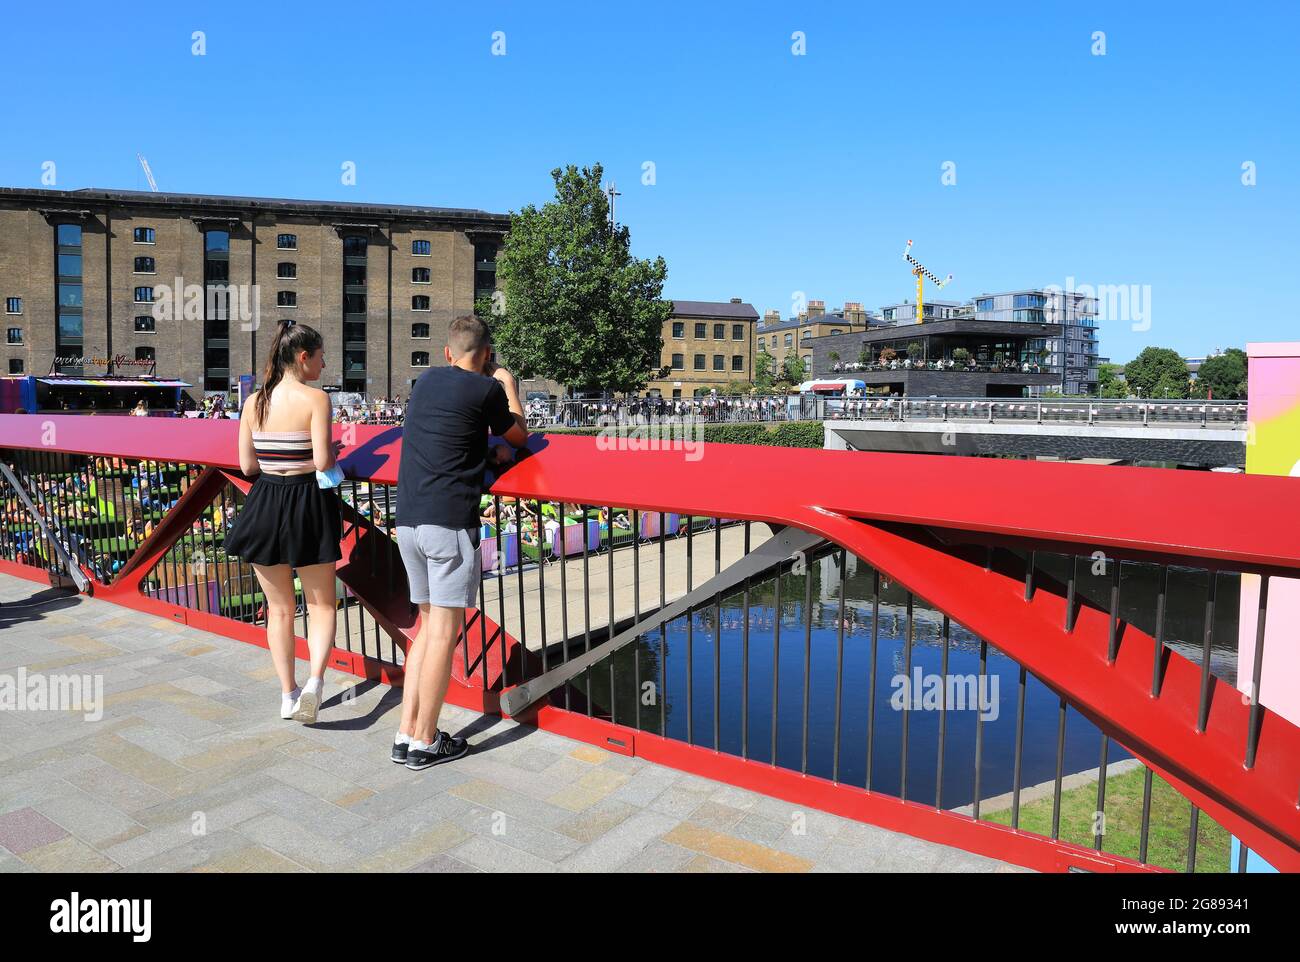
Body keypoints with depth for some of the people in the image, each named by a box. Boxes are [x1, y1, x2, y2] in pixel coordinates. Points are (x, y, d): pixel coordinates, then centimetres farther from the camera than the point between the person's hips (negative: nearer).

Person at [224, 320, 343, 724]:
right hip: (308, 505, -4)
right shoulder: (315, 398, -12)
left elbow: (247, 464, 4)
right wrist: (332, 451, 4)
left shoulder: (254, 402, 3)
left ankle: (288, 694, 22)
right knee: (321, 603, 10)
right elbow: (323, 462, -18)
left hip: (265, 505, 4)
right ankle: (315, 678, -12)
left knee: (280, 607, 16)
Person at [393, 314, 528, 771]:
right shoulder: (486, 389, -4)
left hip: (408, 519, 7)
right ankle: (425, 743, 7)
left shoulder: (425, 381, 15)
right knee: (445, 631, 0)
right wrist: (508, 383, 23)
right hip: (450, 520, -7)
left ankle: (407, 734, 18)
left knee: (428, 625, 16)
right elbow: (519, 435, 12)